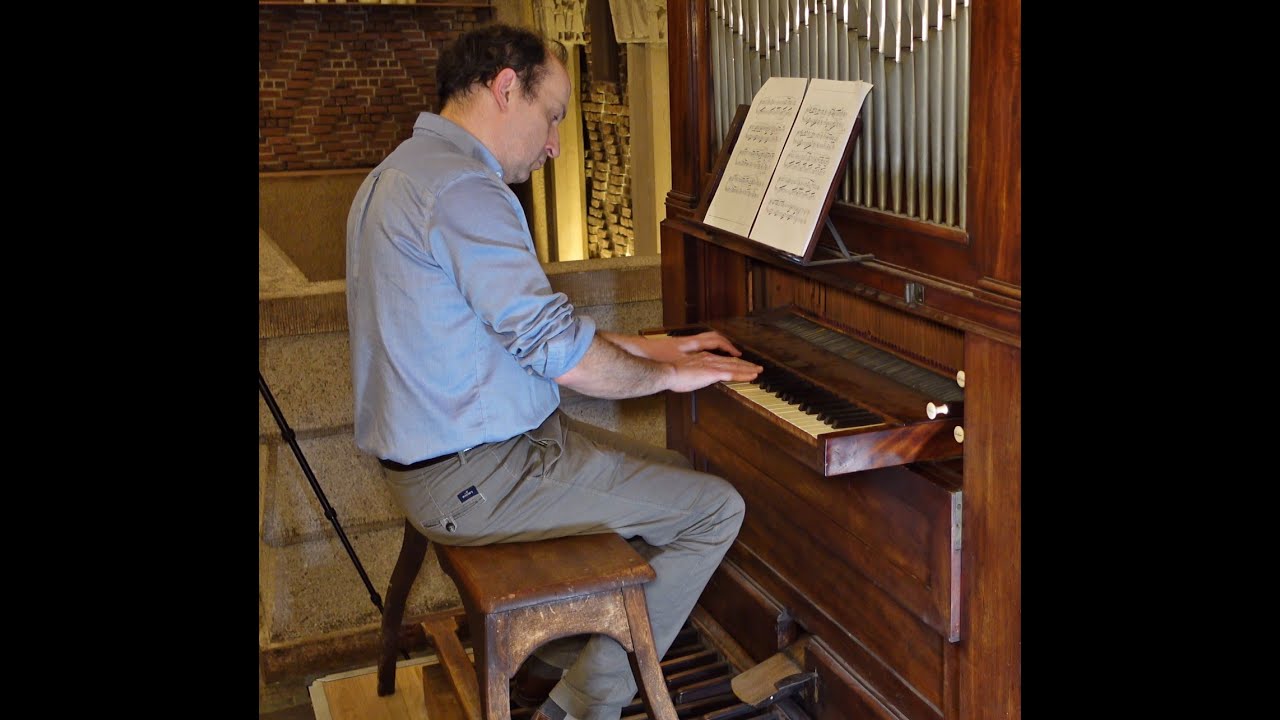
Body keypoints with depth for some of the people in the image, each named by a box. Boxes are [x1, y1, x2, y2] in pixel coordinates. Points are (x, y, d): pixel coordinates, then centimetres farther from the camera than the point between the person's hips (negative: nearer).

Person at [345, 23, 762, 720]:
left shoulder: (400, 174, 14)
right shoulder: (463, 188, -21)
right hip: (474, 479, -11)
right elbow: (556, 349, -25)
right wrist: (668, 374, -7)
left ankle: (566, 644, 28)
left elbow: (521, 324, 18)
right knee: (715, 508, -5)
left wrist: (651, 346, 13)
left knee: (669, 475, 21)